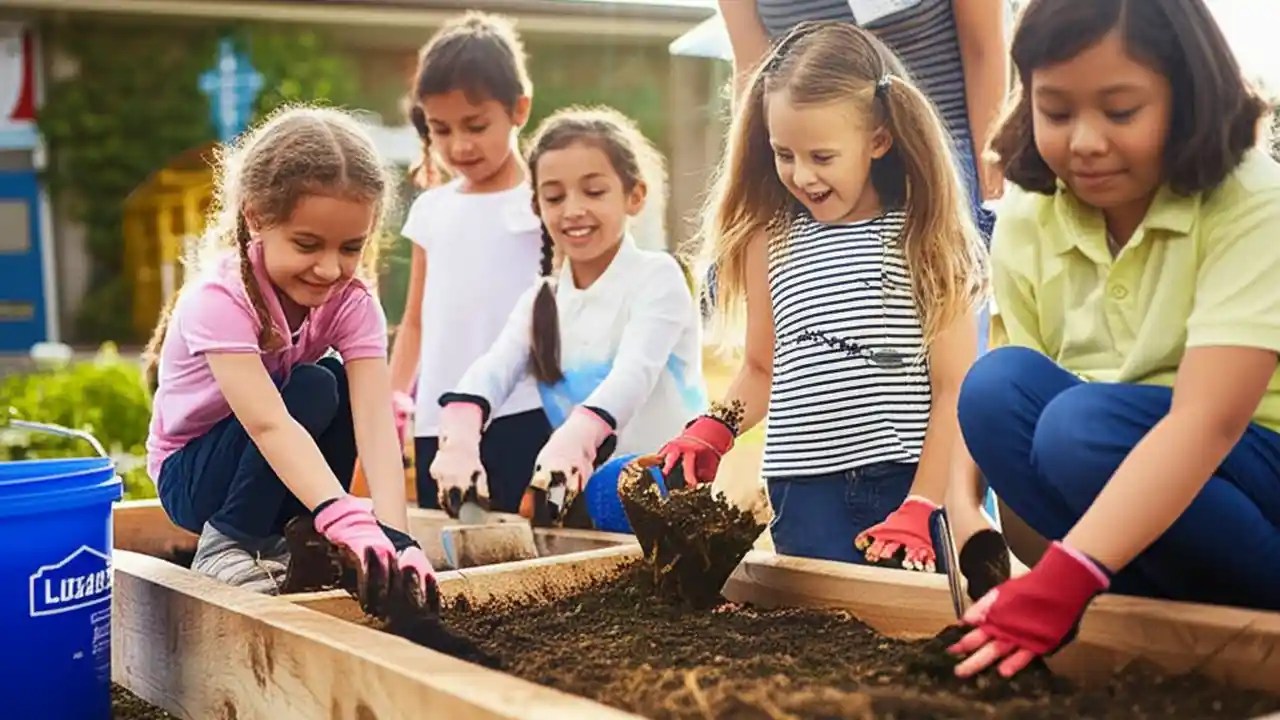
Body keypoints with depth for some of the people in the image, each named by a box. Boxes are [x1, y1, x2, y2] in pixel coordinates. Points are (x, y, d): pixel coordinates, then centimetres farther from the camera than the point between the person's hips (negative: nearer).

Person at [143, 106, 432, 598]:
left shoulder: (353, 302, -18)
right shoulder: (218, 297, -31)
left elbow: (375, 424, -30)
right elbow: (268, 425, -43)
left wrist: (393, 534, -45)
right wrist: (343, 516, -57)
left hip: (284, 473, 5)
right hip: (190, 474, -5)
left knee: (345, 385, -23)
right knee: (313, 389, -29)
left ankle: (285, 539, -8)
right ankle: (225, 545, -15)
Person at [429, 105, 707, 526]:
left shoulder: (657, 277, -3)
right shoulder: (541, 301, 10)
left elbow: (634, 373, -21)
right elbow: (491, 371, -9)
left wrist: (574, 439, -42)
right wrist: (460, 438, -32)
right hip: (582, 492, 4)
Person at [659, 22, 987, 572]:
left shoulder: (926, 238, -1)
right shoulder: (770, 241, 8)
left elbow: (955, 388, -3)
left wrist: (919, 510, -8)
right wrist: (710, 432, -4)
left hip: (909, 482, -2)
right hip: (805, 491, 2)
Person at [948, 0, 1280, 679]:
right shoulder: (1024, 223, -6)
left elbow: (1209, 420, -32)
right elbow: (1023, 414, -9)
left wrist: (1059, 580, -43)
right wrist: (1040, 580, -26)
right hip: (1121, 495, 5)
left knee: (1083, 426, -31)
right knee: (997, 387, -22)